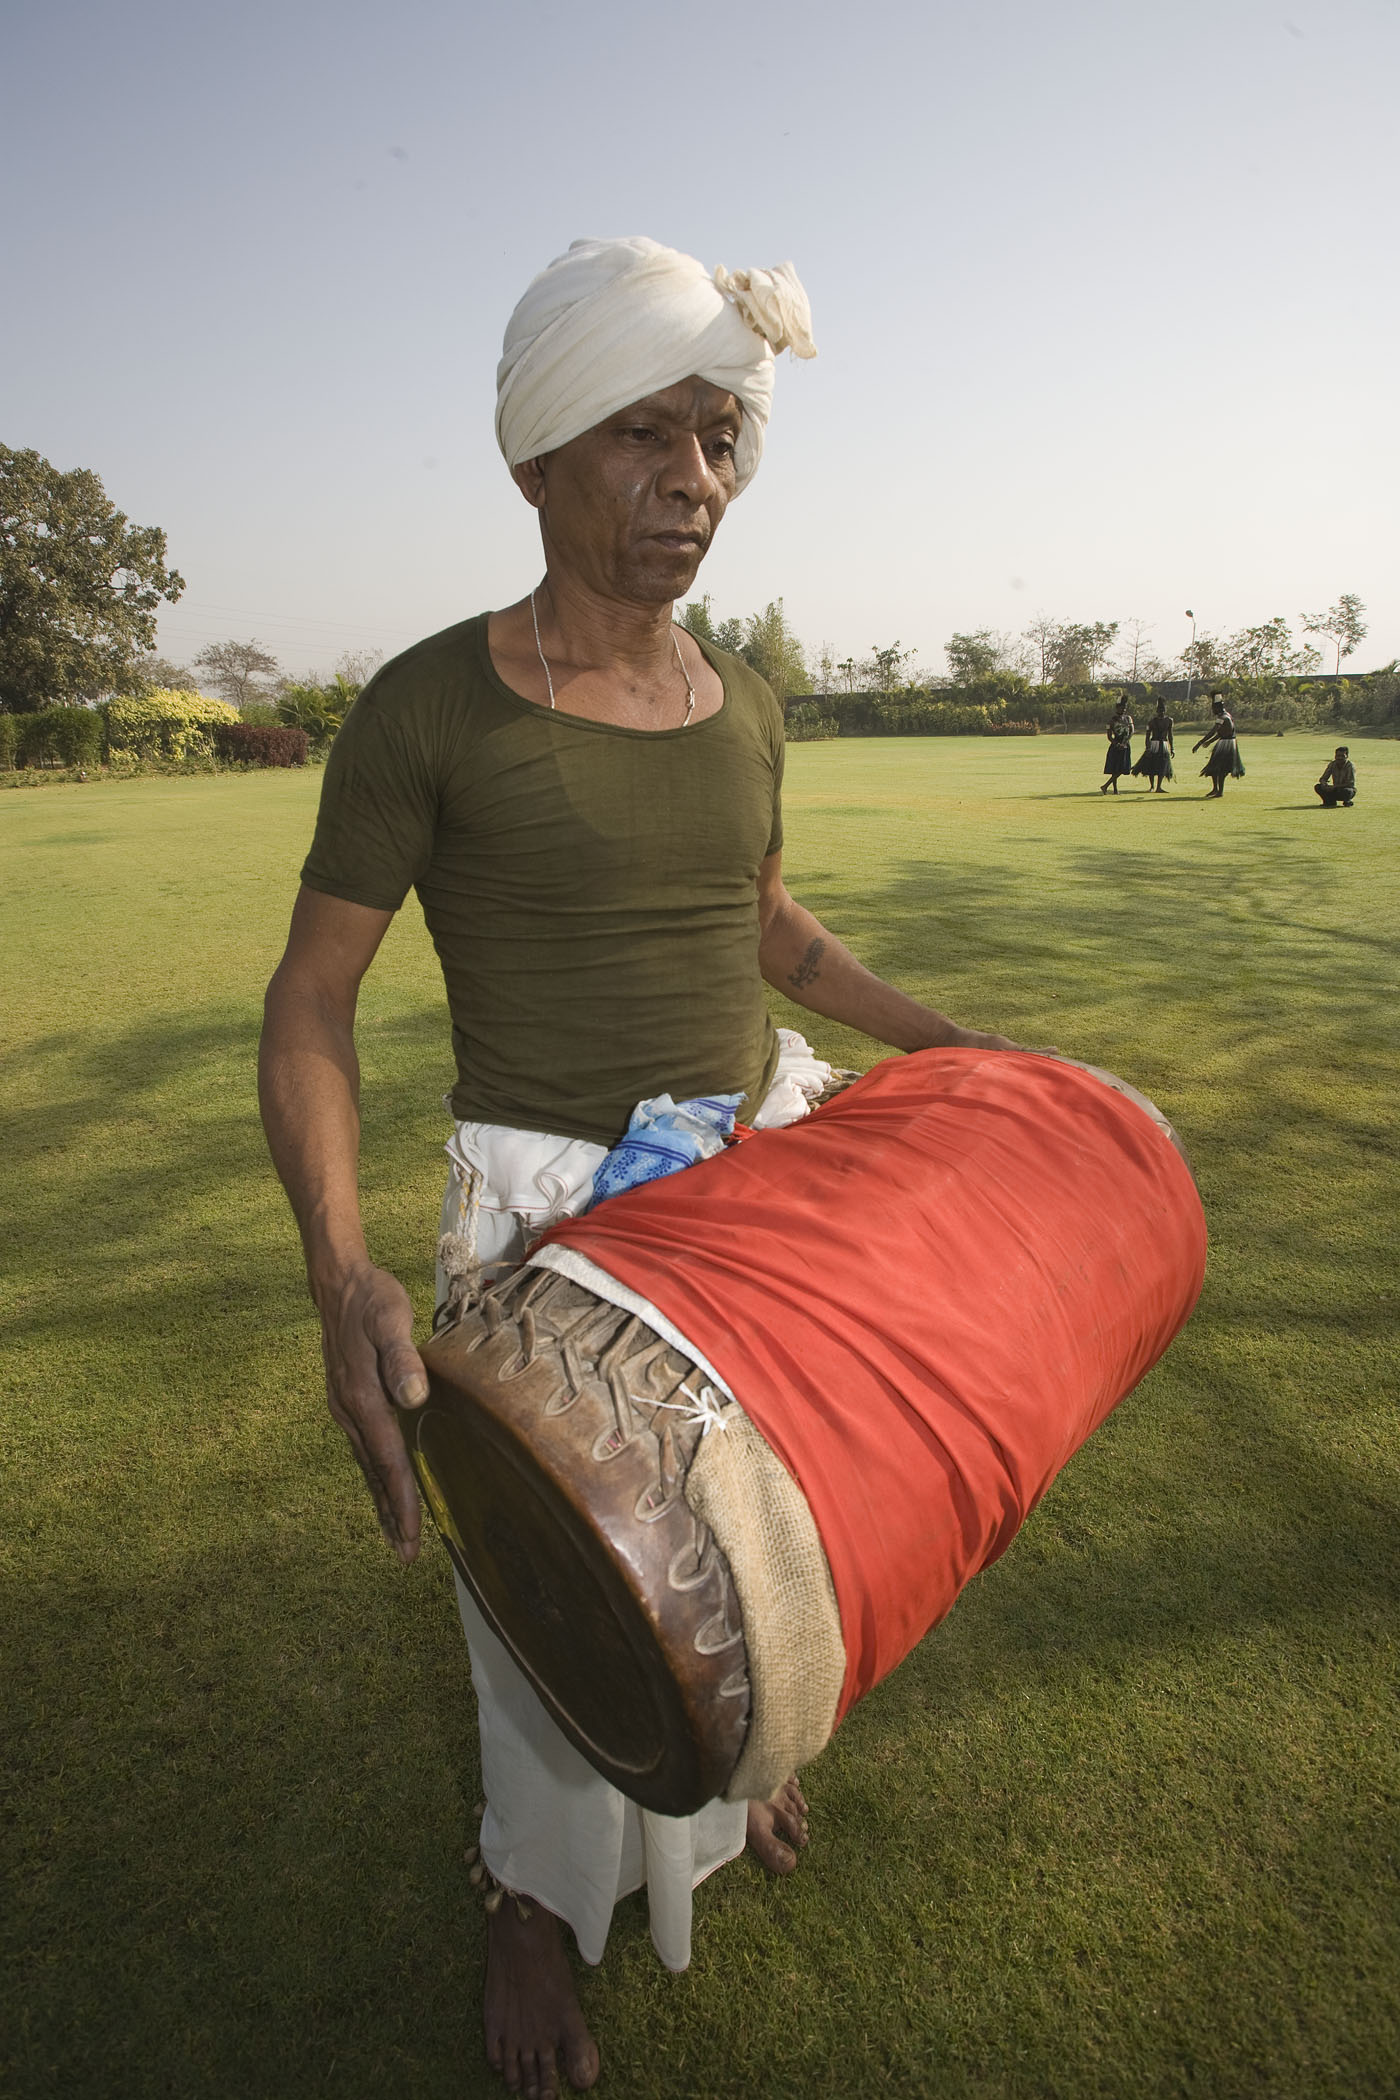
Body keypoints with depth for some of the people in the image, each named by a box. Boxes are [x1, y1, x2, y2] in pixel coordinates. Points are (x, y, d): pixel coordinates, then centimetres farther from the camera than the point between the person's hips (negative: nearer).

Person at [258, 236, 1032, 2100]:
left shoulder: (738, 707, 1)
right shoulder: (425, 710, -16)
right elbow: (308, 1004, -13)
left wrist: (942, 1037, 13)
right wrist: (341, 1268, -27)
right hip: (551, 1212, -5)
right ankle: (539, 1892, 45)